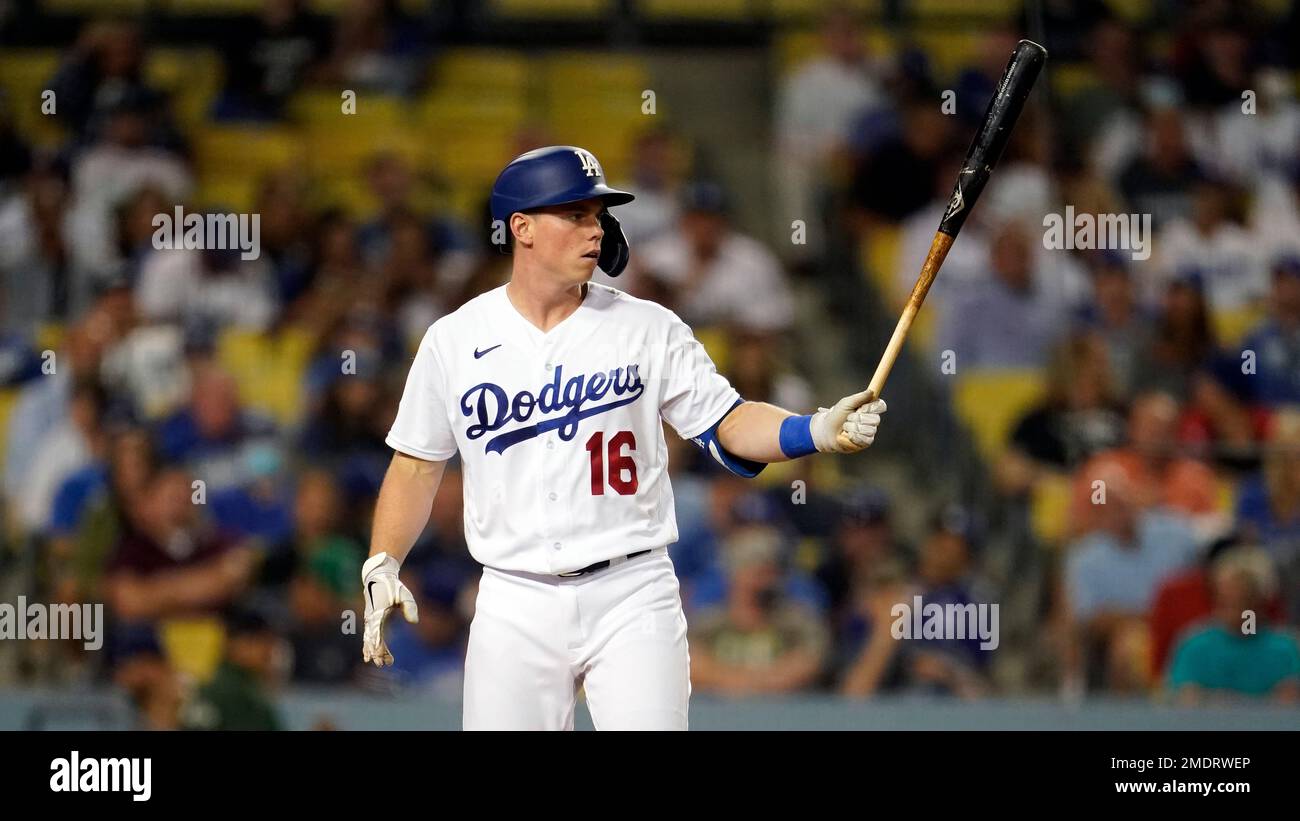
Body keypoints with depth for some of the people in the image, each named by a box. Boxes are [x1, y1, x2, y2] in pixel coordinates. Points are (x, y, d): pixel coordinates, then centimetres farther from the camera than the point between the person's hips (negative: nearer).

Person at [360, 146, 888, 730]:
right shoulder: (453, 340, 4)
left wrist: (818, 431, -19)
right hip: (515, 609, 1)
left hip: (632, 598, -1)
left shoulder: (649, 328, 2)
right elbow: (418, 464, 12)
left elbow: (727, 425, -2)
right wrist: (382, 566, 3)